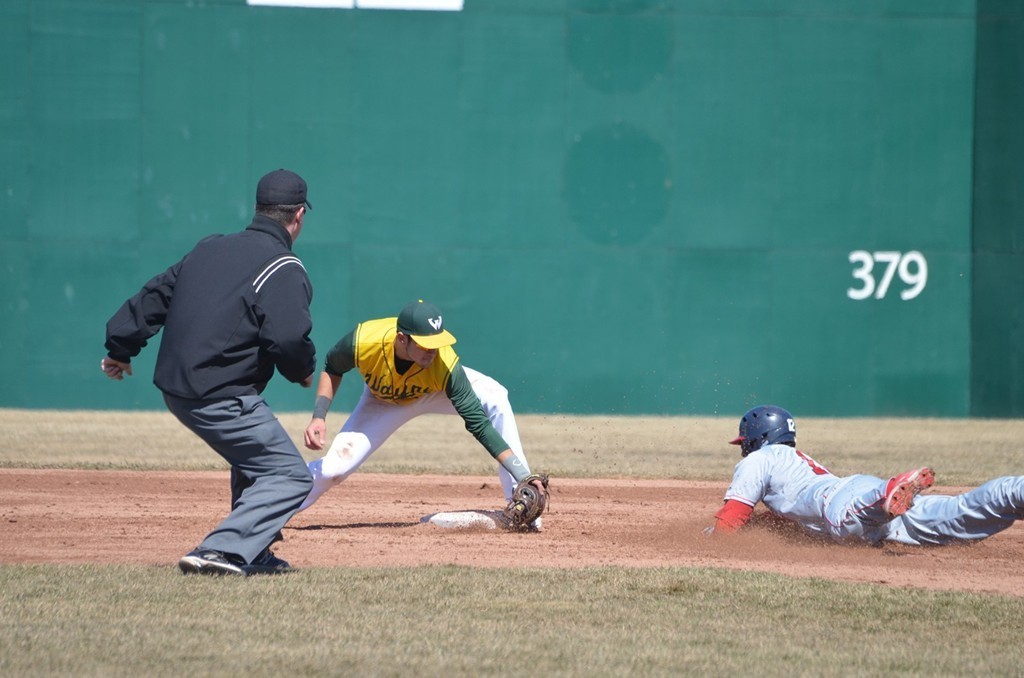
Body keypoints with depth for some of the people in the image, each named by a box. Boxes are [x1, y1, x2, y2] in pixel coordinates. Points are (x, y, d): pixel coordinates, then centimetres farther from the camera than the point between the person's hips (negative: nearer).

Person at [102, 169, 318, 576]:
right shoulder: (284, 269, -11)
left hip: (173, 387, 9)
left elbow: (155, 295, 19)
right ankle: (222, 553, -17)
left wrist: (121, 350, 29)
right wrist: (303, 371, -1)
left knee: (253, 458, 28)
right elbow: (289, 339, -23)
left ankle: (252, 555, 26)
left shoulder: (209, 249, 13)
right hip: (220, 398, -9)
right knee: (291, 476, -3)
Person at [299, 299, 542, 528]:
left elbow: (478, 423, -37)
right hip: (382, 402, 1)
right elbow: (332, 369, -13)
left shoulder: (445, 365, -39)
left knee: (495, 397, -29)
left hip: (438, 391, -1)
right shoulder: (363, 341, -37)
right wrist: (319, 417, -24)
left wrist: (524, 478, -44)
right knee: (334, 467, -13)